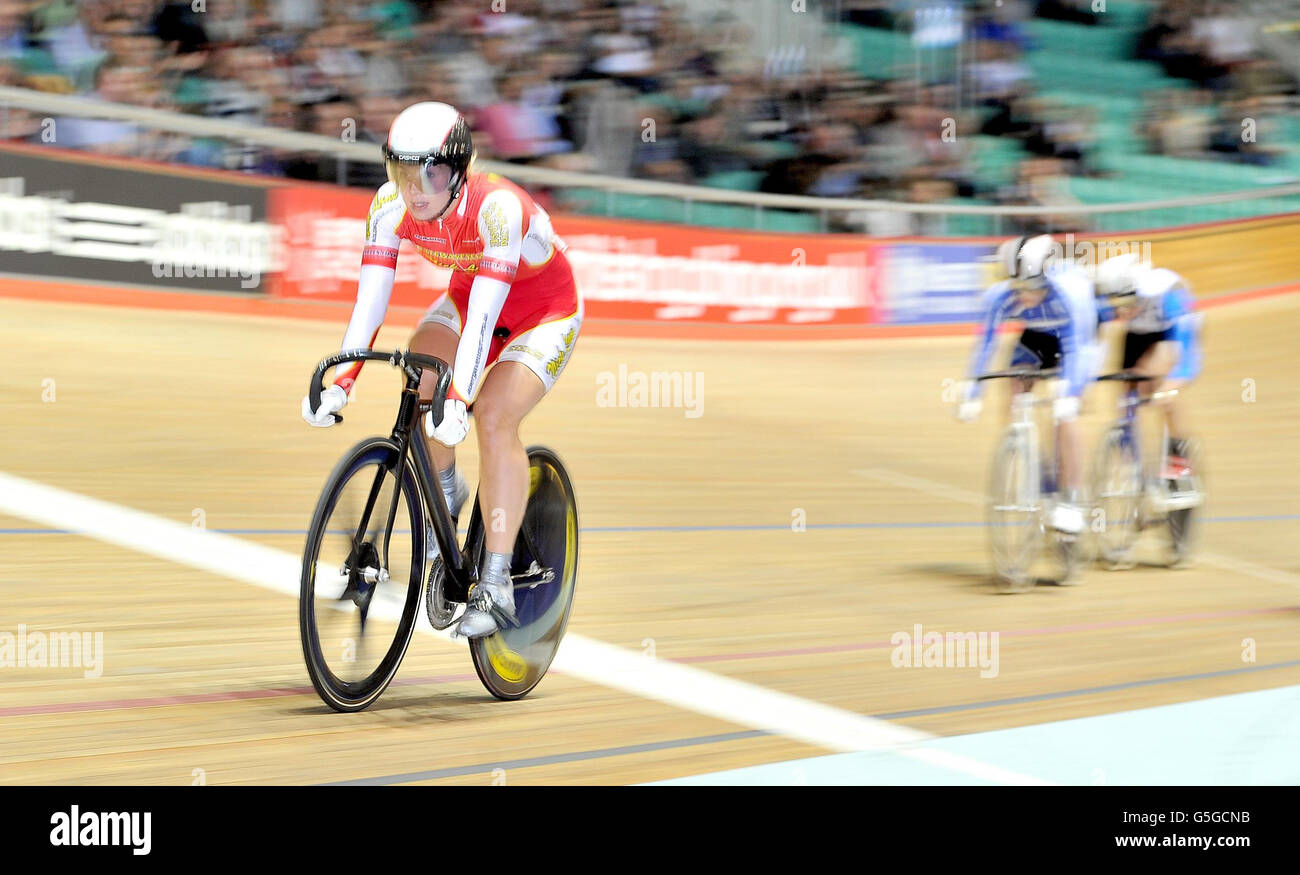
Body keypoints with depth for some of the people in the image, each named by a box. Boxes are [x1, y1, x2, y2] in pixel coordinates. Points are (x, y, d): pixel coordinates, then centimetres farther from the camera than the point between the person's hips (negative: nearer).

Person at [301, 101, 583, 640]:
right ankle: (445, 493, 6)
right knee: (419, 378, -22)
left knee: (493, 418, -25)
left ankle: (496, 587, -22)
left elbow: (484, 314, -41)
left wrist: (459, 400, -50)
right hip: (467, 296, 5)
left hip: (544, 309, -5)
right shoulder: (390, 206, -21)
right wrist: (340, 383, -34)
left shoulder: (497, 207, -36)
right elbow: (370, 298, -23)